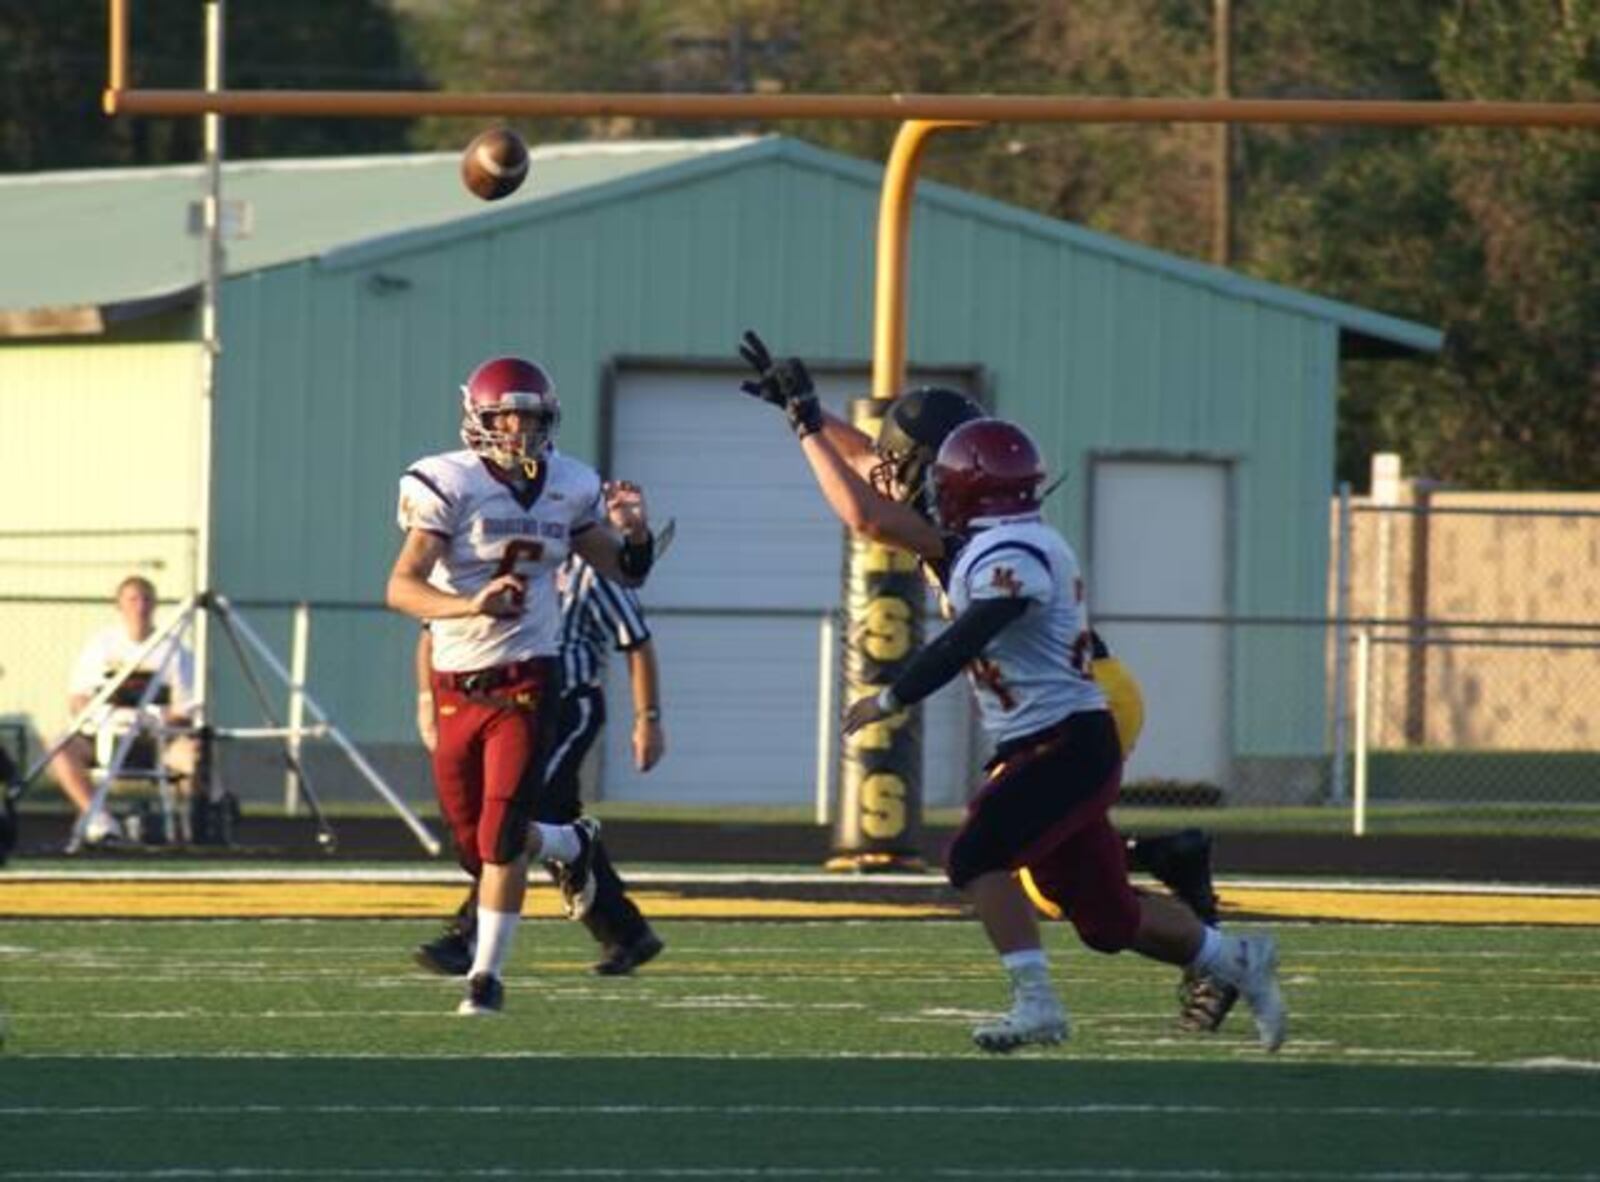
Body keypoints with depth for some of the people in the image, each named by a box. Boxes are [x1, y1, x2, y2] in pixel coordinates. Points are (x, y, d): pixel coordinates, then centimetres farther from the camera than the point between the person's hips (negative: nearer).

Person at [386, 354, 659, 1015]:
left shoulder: (567, 488, 2)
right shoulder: (447, 486, -11)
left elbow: (624, 573, 15)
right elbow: (402, 588, -21)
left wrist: (634, 534, -8)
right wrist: (471, 605, -38)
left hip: (526, 681, 0)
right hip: (457, 685, 0)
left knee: (501, 836, -11)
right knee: (476, 847, 10)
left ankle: (487, 974, 1)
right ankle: (573, 844, 41)